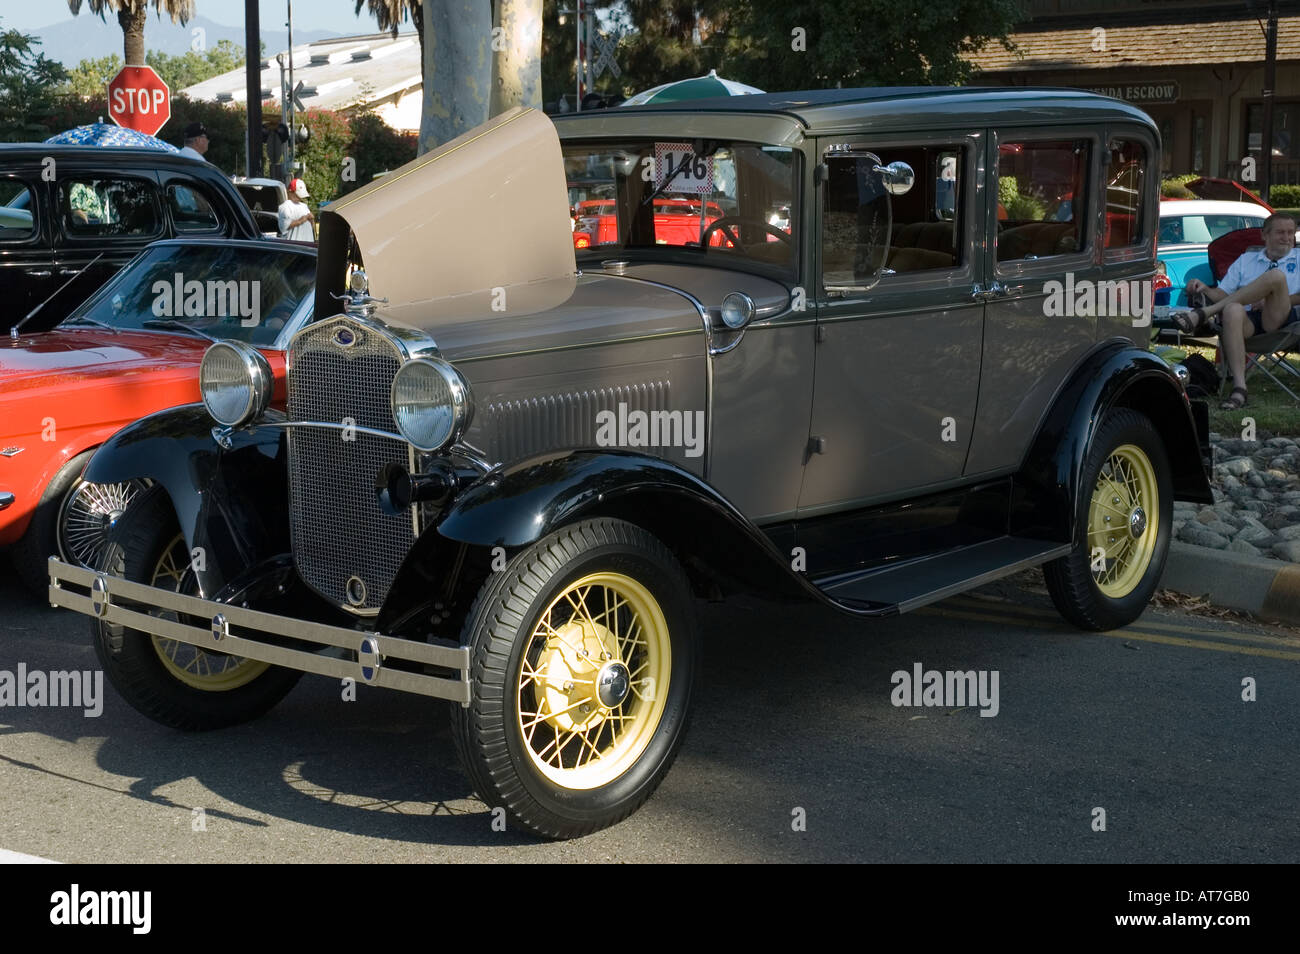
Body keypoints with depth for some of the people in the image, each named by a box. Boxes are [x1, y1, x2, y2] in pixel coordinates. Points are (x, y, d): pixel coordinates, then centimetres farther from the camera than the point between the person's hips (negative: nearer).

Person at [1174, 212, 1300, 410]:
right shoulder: (1246, 259, 28)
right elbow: (1223, 294, 18)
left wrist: (1272, 301, -6)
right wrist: (1205, 289, -4)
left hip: (1280, 319, -1)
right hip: (1249, 321, 1)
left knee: (1276, 276, -30)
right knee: (1232, 311, -38)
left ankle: (1203, 314, -27)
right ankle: (1239, 388, -45)